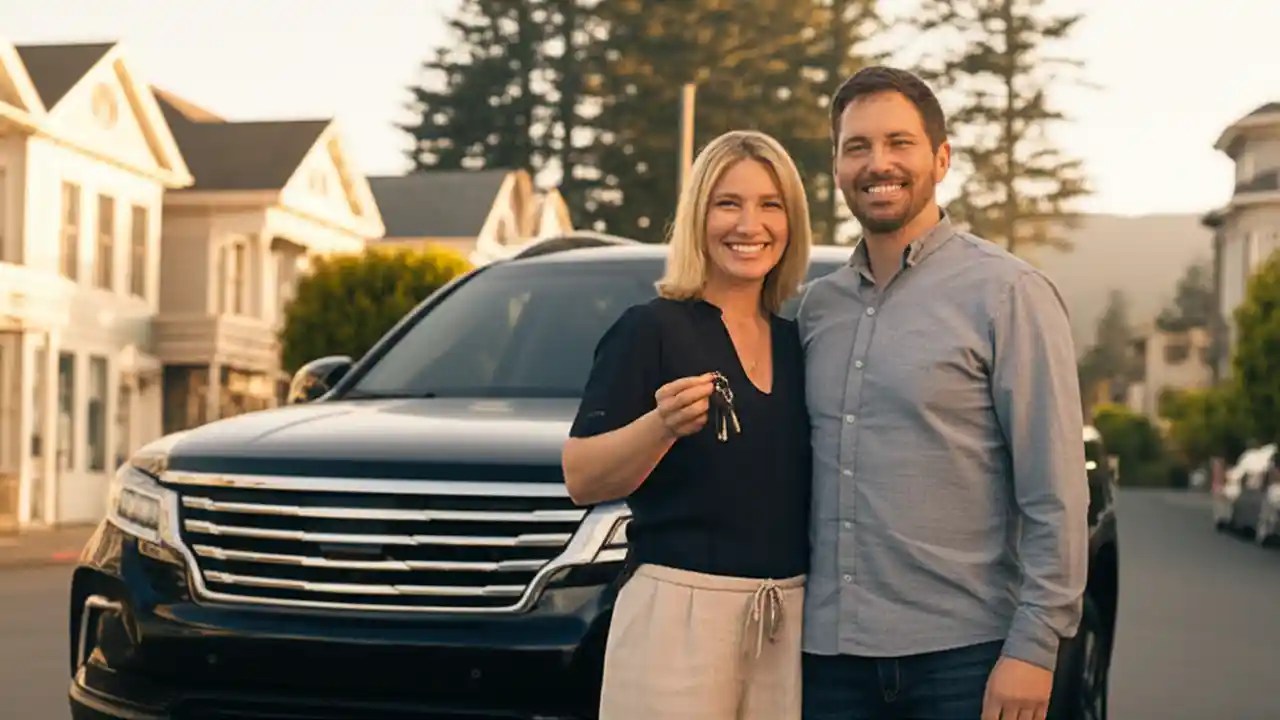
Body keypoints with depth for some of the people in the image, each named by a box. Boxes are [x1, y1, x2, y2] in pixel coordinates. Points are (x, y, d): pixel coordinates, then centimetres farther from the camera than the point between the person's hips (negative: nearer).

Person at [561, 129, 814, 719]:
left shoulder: (797, 340, 11)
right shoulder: (650, 329, -6)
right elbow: (581, 480, -12)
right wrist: (663, 425, -27)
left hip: (790, 619, 6)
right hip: (678, 612, -5)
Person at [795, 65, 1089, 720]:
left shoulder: (1007, 293, -5)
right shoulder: (816, 306, 10)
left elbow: (1057, 494, -9)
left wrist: (1034, 648, -14)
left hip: (960, 656, -4)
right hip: (829, 649, 5)